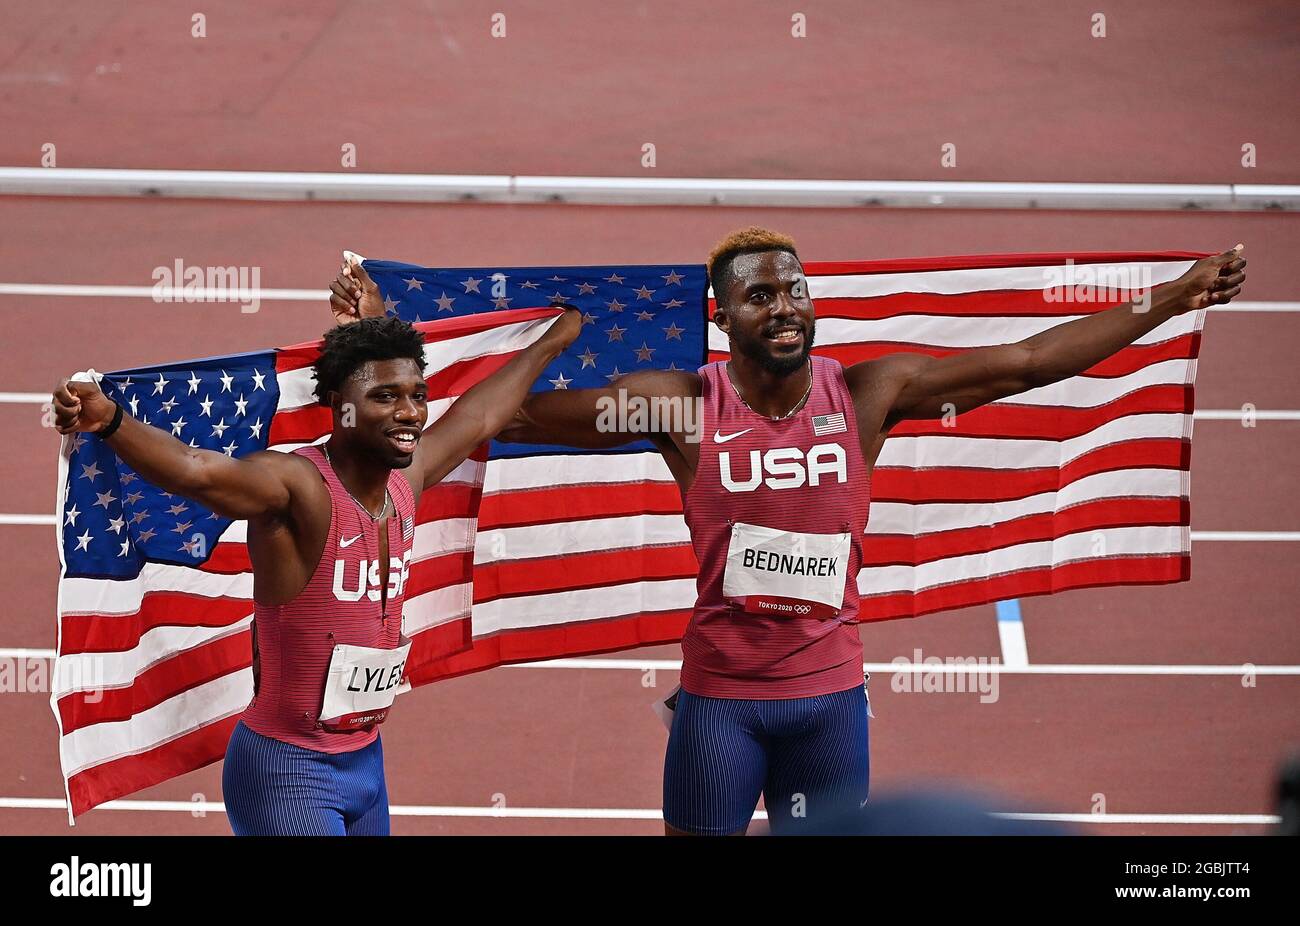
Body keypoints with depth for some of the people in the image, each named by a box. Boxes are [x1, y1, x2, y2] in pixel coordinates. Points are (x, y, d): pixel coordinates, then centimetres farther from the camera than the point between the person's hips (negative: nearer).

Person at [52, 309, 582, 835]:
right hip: (287, 771, -8)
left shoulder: (407, 480, 5)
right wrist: (109, 421, -58)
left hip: (366, 759, 8)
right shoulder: (298, 486, -20)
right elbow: (195, 470, -39)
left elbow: (478, 417, 25)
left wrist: (550, 344, 41)